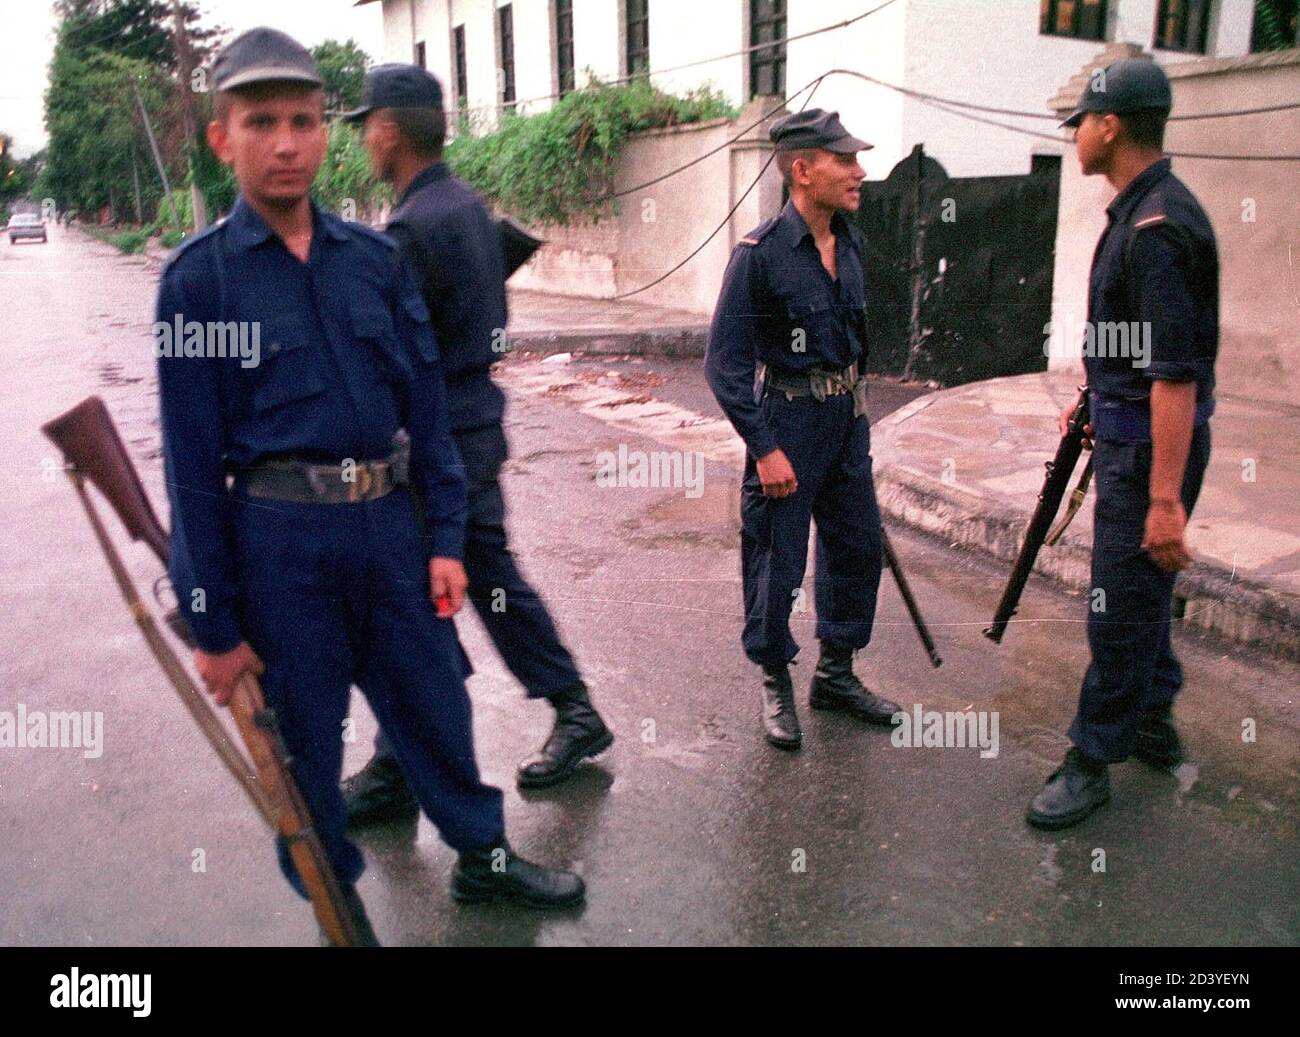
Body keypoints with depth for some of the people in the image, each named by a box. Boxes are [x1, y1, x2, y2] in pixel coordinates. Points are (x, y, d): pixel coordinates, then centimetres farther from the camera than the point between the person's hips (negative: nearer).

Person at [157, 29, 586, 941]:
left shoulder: (374, 258, 4)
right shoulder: (198, 277, -6)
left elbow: (426, 404, 7)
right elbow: (194, 457, -6)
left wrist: (446, 538, 3)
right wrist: (215, 624, -5)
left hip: (387, 521, 3)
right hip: (277, 535, -3)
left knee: (435, 704, 17)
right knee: (305, 738, 12)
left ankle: (483, 855, 39)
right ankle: (336, 904, 34)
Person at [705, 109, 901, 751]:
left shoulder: (849, 243, 6)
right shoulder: (760, 254, -17)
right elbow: (725, 362, -18)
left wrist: (855, 405, 20)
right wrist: (764, 449, -20)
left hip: (847, 419, 8)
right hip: (788, 421, -8)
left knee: (858, 546, 14)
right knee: (776, 563, 3)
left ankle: (836, 674, 32)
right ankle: (775, 686, 24)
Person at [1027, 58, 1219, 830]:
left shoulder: (1159, 227, -22)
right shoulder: (1141, 211, 11)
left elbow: (1177, 373, -27)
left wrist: (1165, 497, -28)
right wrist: (1095, 403, 28)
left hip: (1152, 444, -11)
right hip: (1128, 431, 11)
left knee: (1121, 606, -2)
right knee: (1141, 589, 21)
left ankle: (1093, 763, 10)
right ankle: (1153, 722, 37)